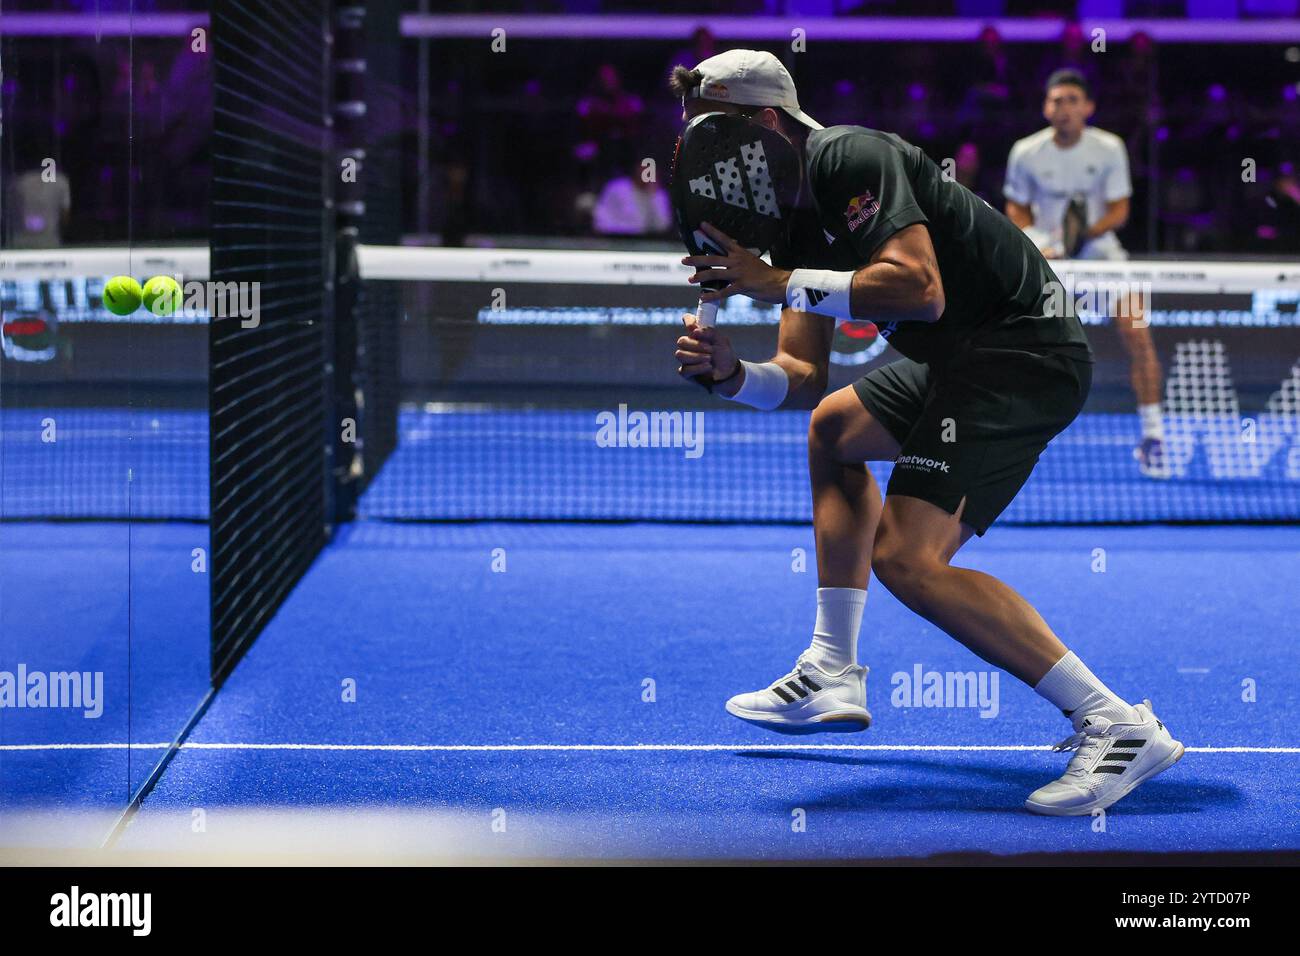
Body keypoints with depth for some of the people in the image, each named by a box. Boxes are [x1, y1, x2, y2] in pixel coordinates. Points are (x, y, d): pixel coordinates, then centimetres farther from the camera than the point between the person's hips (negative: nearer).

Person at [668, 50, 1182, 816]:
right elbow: (806, 378, 15)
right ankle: (834, 676, 29)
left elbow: (920, 288, -27)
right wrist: (732, 373, -5)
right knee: (834, 429, 29)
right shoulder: (797, 218, 17)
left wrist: (780, 283, -20)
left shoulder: (846, 158, -13)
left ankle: (1116, 724, -21)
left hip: (1023, 349, -11)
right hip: (965, 356, 11)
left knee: (906, 556, -21)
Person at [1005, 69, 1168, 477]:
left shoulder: (1109, 148, -8)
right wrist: (1040, 243, -14)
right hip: (1048, 259, 0)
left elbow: (1119, 210, -6)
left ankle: (1151, 437, -3)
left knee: (1139, 336, -15)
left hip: (1100, 251, 0)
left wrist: (1088, 233, -25)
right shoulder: (1026, 153, -7)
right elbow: (1017, 210, 4)